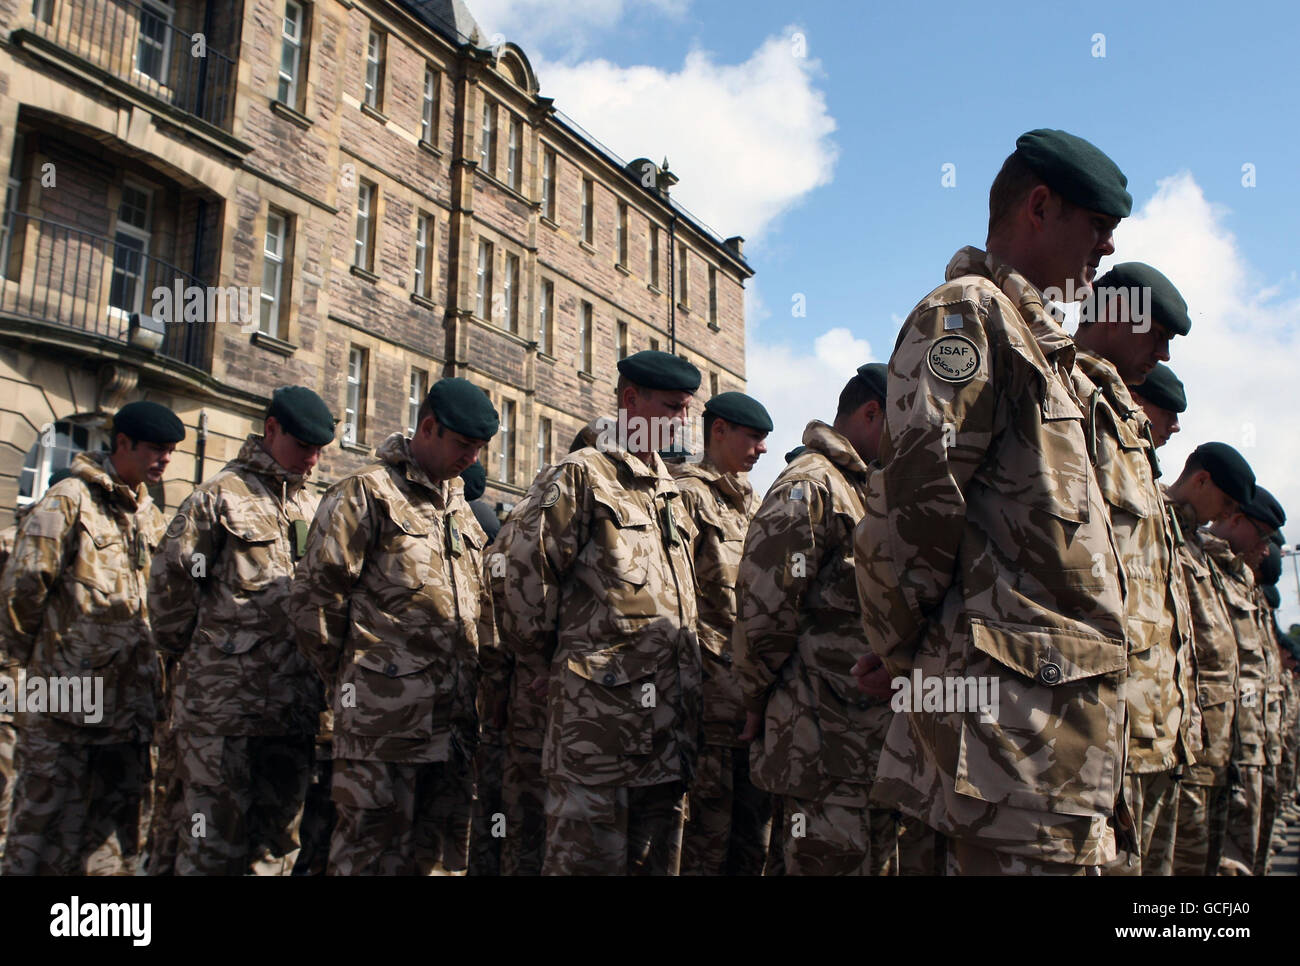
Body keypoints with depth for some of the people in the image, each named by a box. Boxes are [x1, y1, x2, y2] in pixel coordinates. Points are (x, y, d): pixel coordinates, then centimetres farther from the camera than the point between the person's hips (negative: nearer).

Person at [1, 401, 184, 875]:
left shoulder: (150, 517, 15)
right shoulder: (70, 499, -7)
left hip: (129, 704, 7)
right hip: (67, 698, -7)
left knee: (114, 838, 13)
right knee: (46, 822, 1)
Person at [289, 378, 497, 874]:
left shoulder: (460, 509, 19)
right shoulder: (366, 493, -5)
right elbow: (313, 594, -8)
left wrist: (465, 678, 16)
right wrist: (346, 679, -1)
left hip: (455, 717, 7)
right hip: (386, 716, -7)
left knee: (430, 850, 14)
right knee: (372, 851, 0)